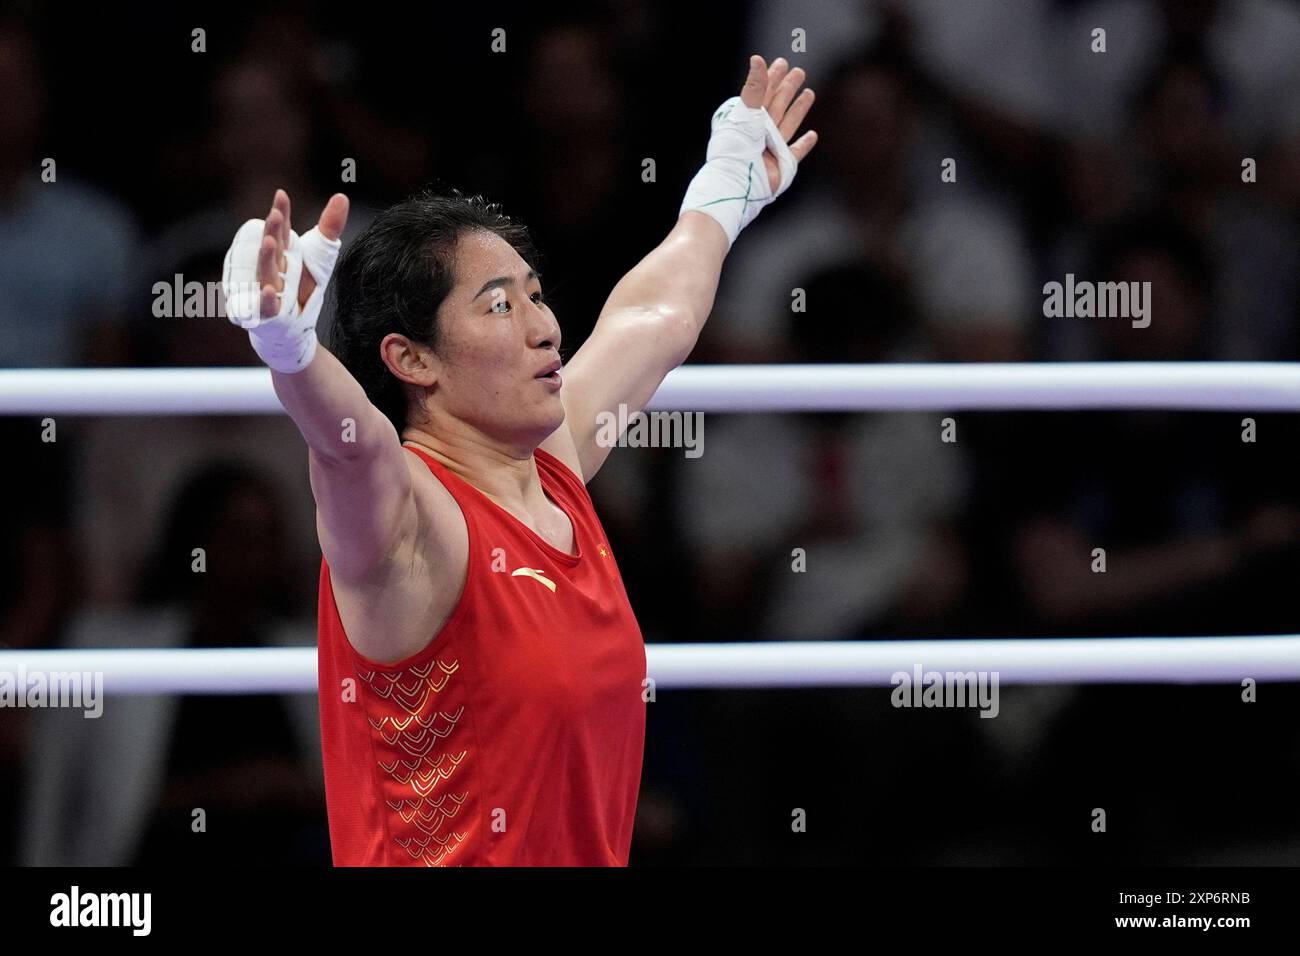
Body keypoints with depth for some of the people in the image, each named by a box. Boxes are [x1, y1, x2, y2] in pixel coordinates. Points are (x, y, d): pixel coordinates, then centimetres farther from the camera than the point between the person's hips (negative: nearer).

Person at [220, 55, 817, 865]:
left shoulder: (555, 465, 9)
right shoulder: (408, 520, -13)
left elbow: (659, 317, 26)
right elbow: (351, 440, -36)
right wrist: (292, 349, -54)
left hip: (589, 851, 7)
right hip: (435, 855, -7)